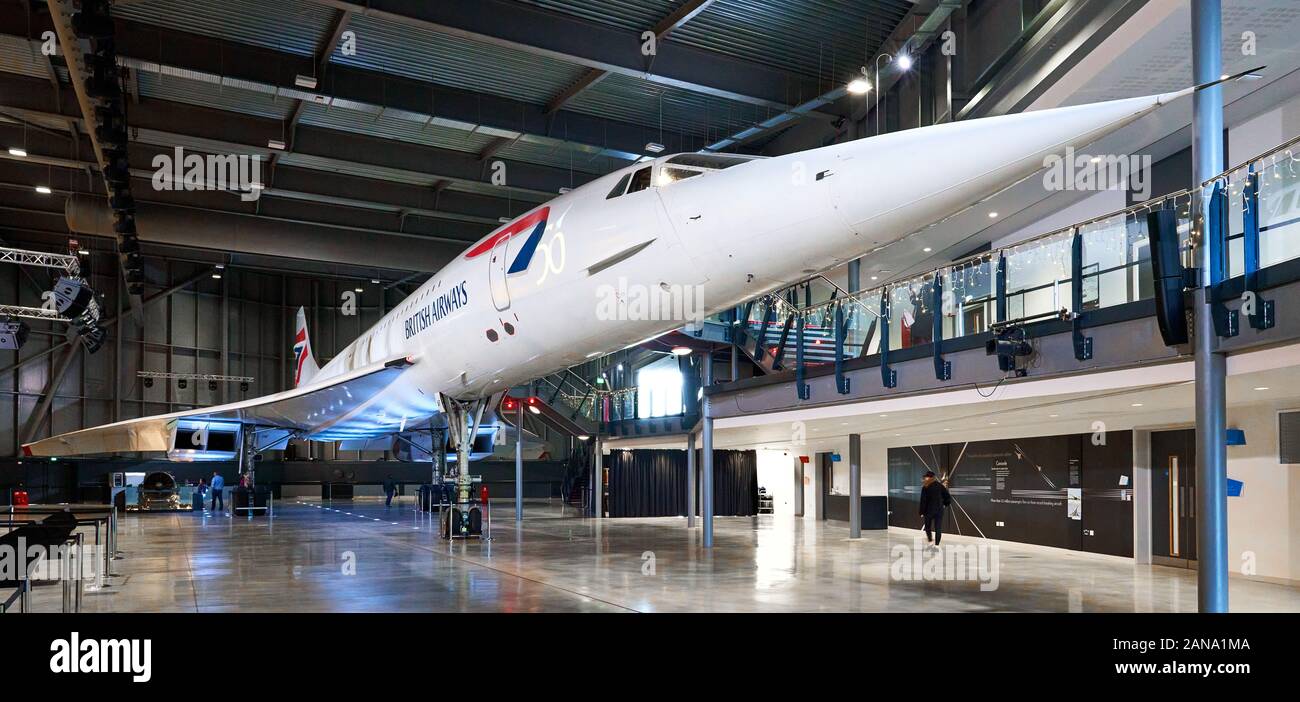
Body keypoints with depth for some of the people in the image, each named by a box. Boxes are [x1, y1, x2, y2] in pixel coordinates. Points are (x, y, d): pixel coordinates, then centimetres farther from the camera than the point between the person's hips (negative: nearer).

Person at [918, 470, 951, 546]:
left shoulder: (925, 487, -9)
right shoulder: (940, 486, -1)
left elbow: (923, 501, -12)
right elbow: (948, 497, -1)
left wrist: (922, 512, -6)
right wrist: (945, 504, 15)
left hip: (929, 510, -2)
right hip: (939, 510, 2)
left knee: (928, 526, 21)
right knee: (938, 528, 5)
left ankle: (930, 539, 36)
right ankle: (937, 544, 0)